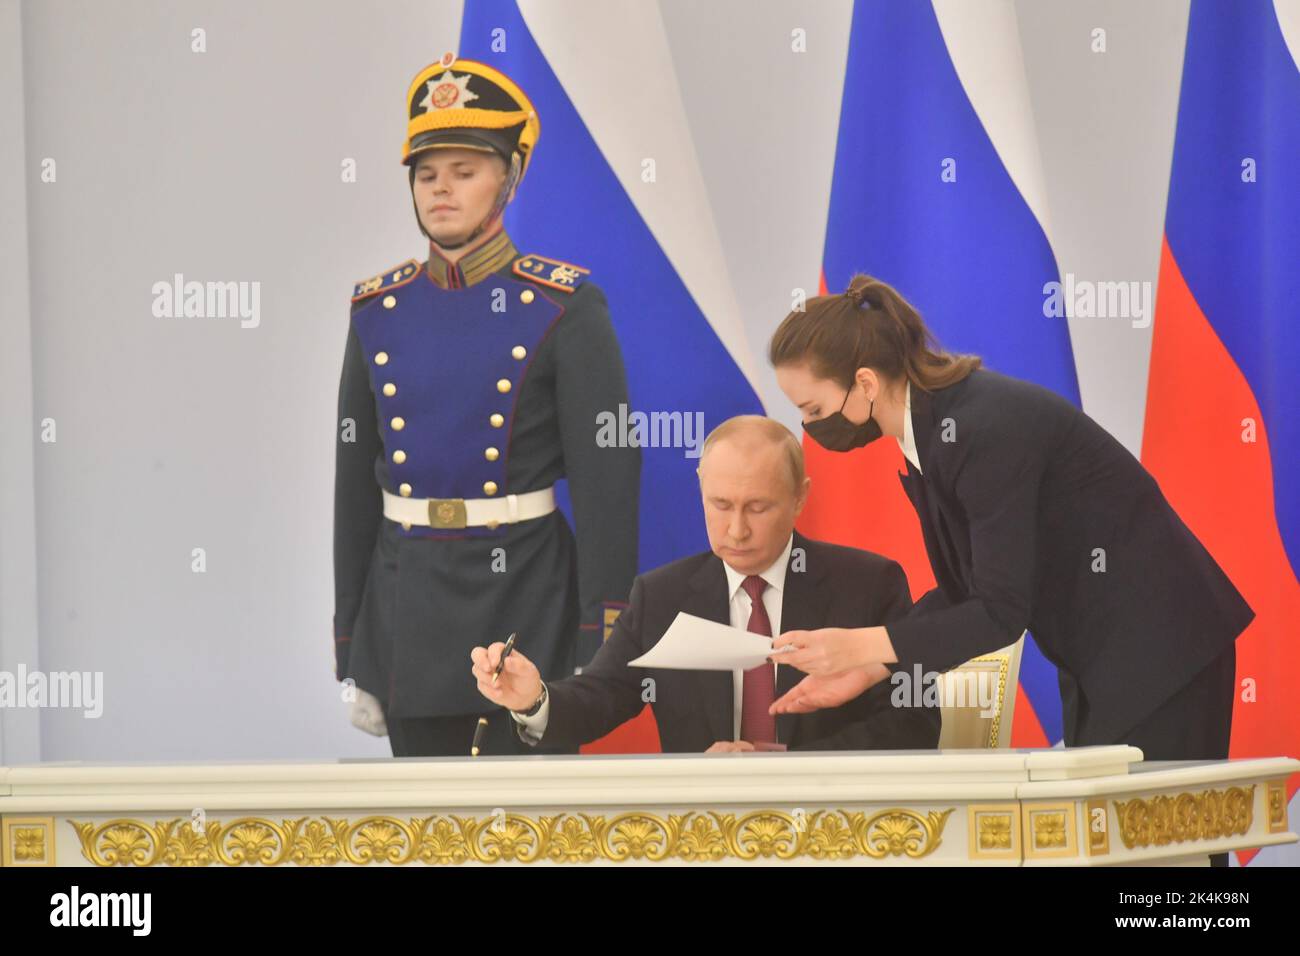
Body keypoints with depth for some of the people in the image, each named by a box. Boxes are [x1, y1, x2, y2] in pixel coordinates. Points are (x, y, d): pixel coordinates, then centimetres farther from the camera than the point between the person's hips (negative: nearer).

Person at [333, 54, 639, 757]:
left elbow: (607, 482, -7)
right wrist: (351, 646, 10)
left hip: (526, 599, -4)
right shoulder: (378, 311, 8)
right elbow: (355, 487, 11)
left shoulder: (566, 309, -4)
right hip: (408, 615, 4)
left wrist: (600, 651, -11)